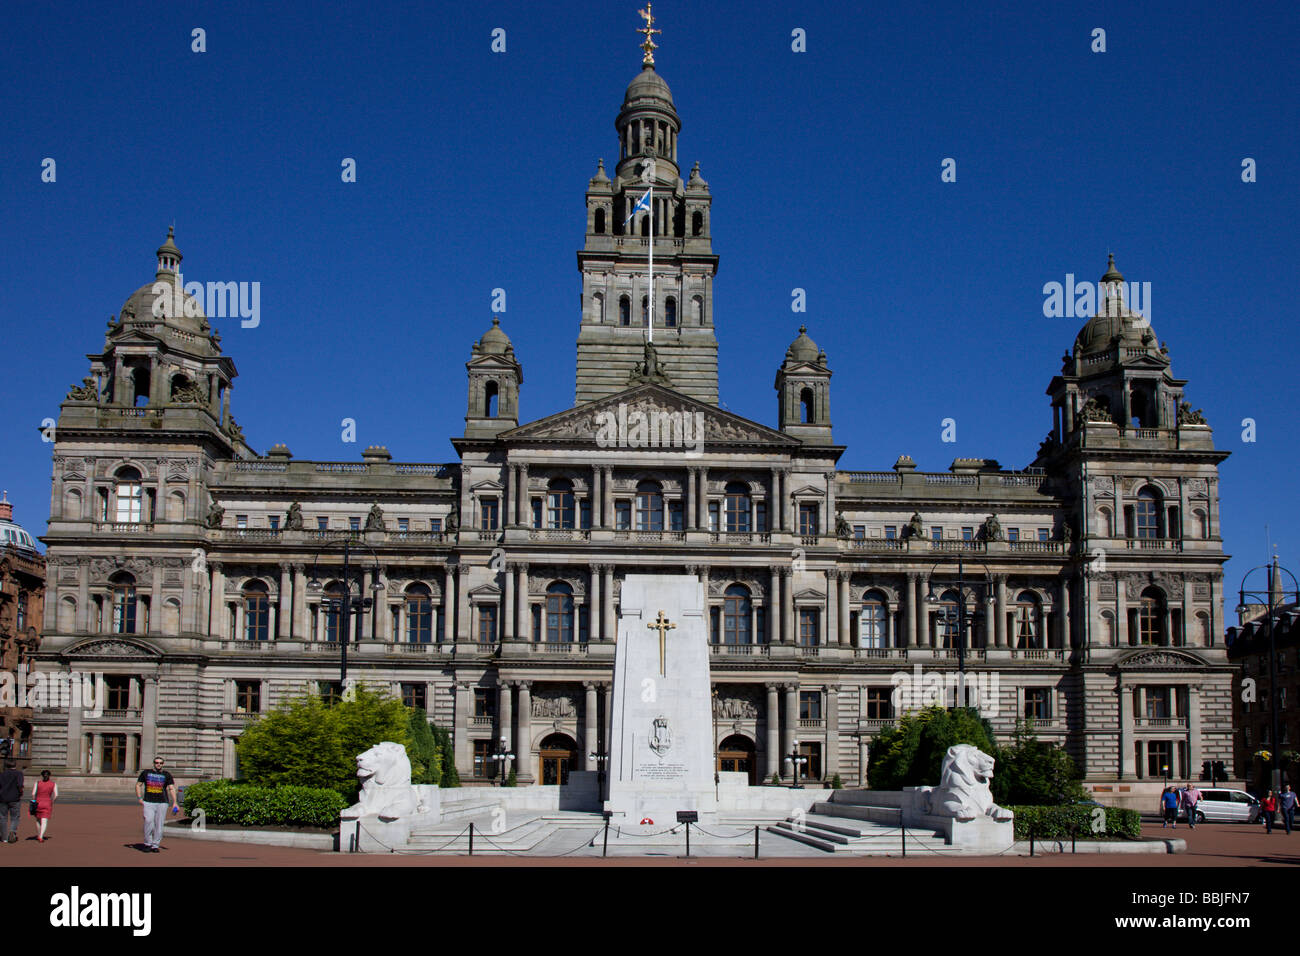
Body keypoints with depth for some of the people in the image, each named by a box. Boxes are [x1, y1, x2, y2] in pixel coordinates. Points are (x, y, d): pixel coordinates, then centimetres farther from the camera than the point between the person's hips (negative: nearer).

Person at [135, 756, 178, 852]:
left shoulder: (166, 775, 7)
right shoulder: (145, 773, 10)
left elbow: (171, 788, 1)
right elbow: (138, 785, 14)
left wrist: (174, 802, -10)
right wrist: (139, 798, 1)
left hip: (162, 802, 0)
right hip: (148, 802, 0)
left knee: (159, 825, -1)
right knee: (148, 821, -14)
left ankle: (155, 845, 9)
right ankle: (147, 844, 2)